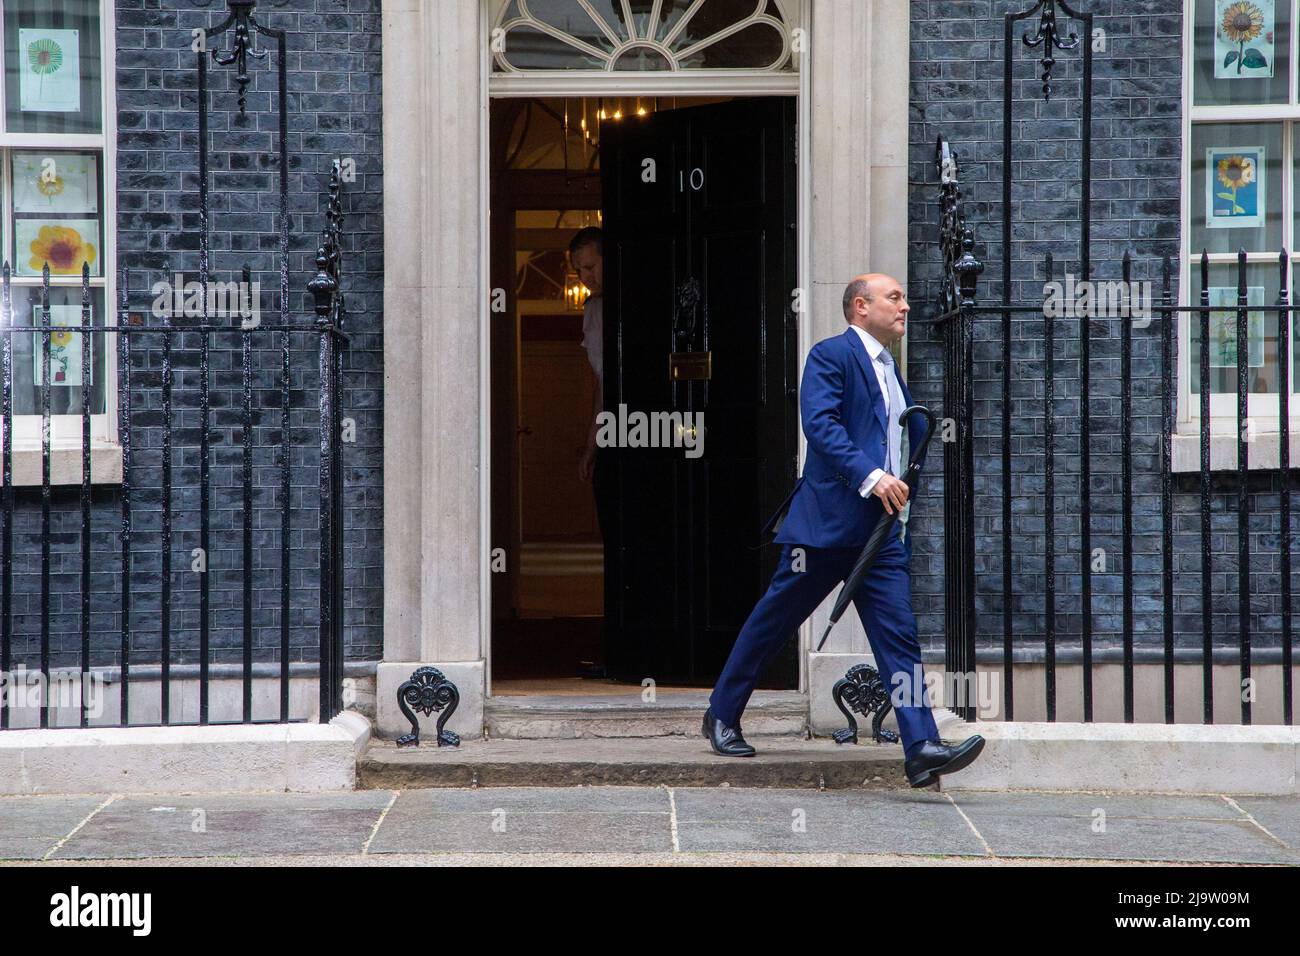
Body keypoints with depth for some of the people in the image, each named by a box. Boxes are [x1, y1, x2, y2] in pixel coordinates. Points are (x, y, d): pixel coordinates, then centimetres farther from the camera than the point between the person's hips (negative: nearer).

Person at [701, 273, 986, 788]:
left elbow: (918, 437, 28)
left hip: (884, 526, 7)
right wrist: (870, 476, -26)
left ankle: (921, 747, -13)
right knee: (774, 621, 6)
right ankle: (722, 716, 22)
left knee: (898, 632, -5)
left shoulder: (891, 371, 22)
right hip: (830, 516, -7)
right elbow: (820, 422, -18)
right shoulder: (831, 354, -4)